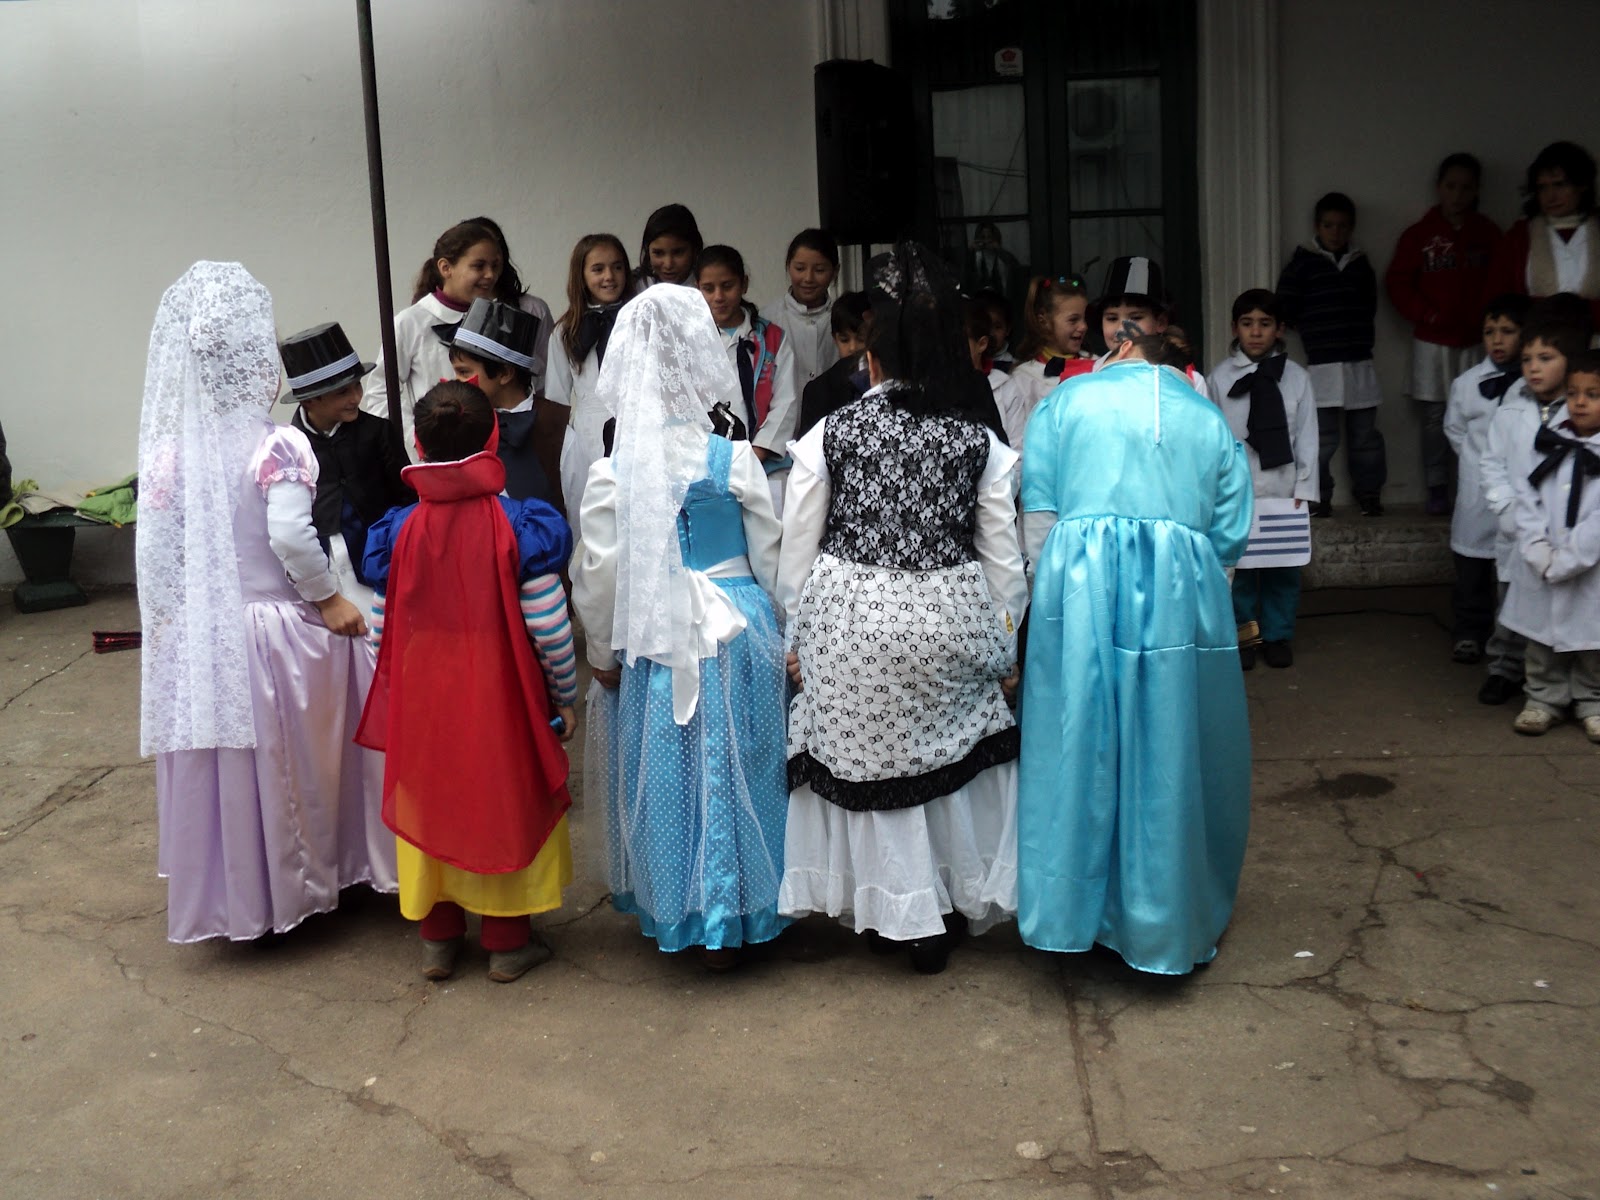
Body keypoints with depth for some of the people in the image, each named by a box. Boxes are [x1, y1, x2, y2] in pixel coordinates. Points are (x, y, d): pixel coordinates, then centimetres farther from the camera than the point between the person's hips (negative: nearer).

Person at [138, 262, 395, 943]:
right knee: (289, 763, 13)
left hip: (201, 634, 5)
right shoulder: (279, 446, -15)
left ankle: (231, 895, 29)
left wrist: (181, 617, 8)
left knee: (223, 764, 16)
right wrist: (328, 599, -11)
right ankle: (293, 885, 27)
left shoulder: (172, 447, 0)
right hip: (279, 628, -4)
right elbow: (290, 536, -25)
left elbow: (157, 546, -2)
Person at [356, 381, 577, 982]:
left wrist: (398, 693, 15)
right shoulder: (519, 527, -15)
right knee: (507, 809, 13)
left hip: (424, 704, 2)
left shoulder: (399, 530, -7)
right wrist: (564, 698, 0)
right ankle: (507, 942, 23)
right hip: (502, 705, -2)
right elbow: (549, 628, -14)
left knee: (430, 808, 17)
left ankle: (438, 939, 28)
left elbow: (381, 630, -1)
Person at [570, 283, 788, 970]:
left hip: (652, 641, 0)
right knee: (732, 771, 10)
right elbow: (771, 556, -2)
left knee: (663, 777, 13)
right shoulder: (736, 461, -8)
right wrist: (779, 629, 12)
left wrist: (603, 651, 8)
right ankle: (734, 918, 21)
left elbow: (598, 573, -5)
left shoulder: (611, 474, -8)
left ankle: (673, 912, 25)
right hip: (736, 630, 0)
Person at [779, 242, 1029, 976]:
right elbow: (1003, 558, -1)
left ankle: (895, 914, 24)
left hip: (851, 623, -1)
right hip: (948, 621, 1)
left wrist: (796, 638, 10)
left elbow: (796, 551, -2)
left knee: (867, 761, 13)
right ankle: (947, 911, 28)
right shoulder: (981, 444, -4)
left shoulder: (827, 438, -6)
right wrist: (1004, 648, 10)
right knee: (950, 757, 18)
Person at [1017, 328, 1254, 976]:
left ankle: (1068, 913, 17)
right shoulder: (1211, 420, 16)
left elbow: (1038, 510, 4)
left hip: (1079, 578, -1)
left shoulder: (1067, 399, 12)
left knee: (1076, 743, 8)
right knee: (1170, 755, 9)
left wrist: (1053, 588, 10)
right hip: (1181, 587, 1)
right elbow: (1230, 536, 9)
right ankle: (1165, 923, 21)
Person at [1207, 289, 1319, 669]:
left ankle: (1278, 636, 22)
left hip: (1281, 490, 1)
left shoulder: (1295, 377, 2)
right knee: (1236, 564, 5)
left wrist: (1303, 491, -2)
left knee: (1283, 568, 7)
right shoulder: (1220, 377, 0)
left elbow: (1306, 438, 2)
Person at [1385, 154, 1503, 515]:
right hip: (1432, 341, 0)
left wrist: (1485, 319, -9)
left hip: (1475, 342, 0)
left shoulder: (1488, 234, 7)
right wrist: (1425, 314, -10)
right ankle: (1437, 491, 7)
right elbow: (1397, 282, 1)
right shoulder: (1419, 235, 4)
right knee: (1434, 417, 2)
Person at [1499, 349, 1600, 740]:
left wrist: (1565, 561, -18)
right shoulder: (1548, 443, 4)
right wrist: (1539, 553, -12)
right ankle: (1545, 699, 28)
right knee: (1542, 640, 14)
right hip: (1540, 572, 4)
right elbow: (1527, 498, 0)